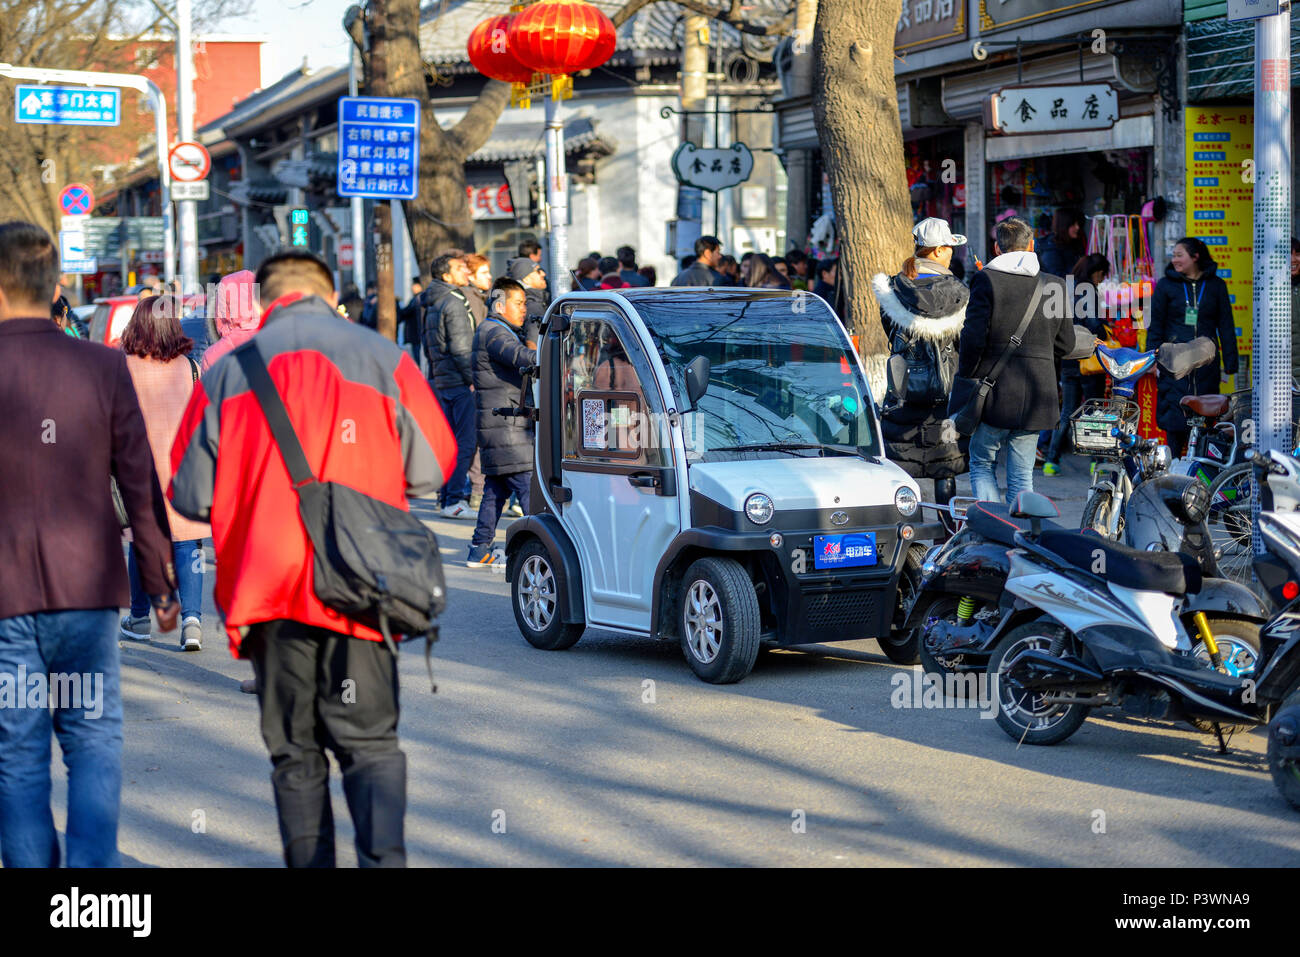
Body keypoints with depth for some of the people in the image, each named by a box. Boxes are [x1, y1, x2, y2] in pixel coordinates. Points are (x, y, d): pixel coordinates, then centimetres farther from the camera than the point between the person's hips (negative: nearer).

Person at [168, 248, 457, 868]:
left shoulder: (227, 373, 2)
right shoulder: (380, 358, 1)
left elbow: (189, 495, 3)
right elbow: (430, 469, 3)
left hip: (265, 586, 1)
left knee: (294, 752, 12)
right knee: (370, 742, 5)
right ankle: (383, 858, -13)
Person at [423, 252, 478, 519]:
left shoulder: (433, 305, 17)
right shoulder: (454, 303, -13)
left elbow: (429, 347, 23)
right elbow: (461, 349, -17)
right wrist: (472, 379, -14)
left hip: (442, 381, 10)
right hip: (459, 382, -10)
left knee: (451, 440, 14)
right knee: (464, 442, -9)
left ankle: (447, 495, 17)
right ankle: (455, 500, -11)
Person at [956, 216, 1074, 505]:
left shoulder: (986, 279, -8)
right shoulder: (1054, 286, 3)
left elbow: (973, 337, -13)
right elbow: (1065, 344, 10)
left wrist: (966, 378, 1)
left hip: (994, 393, -3)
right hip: (1036, 395, 3)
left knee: (981, 463, 13)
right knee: (1021, 476, 10)